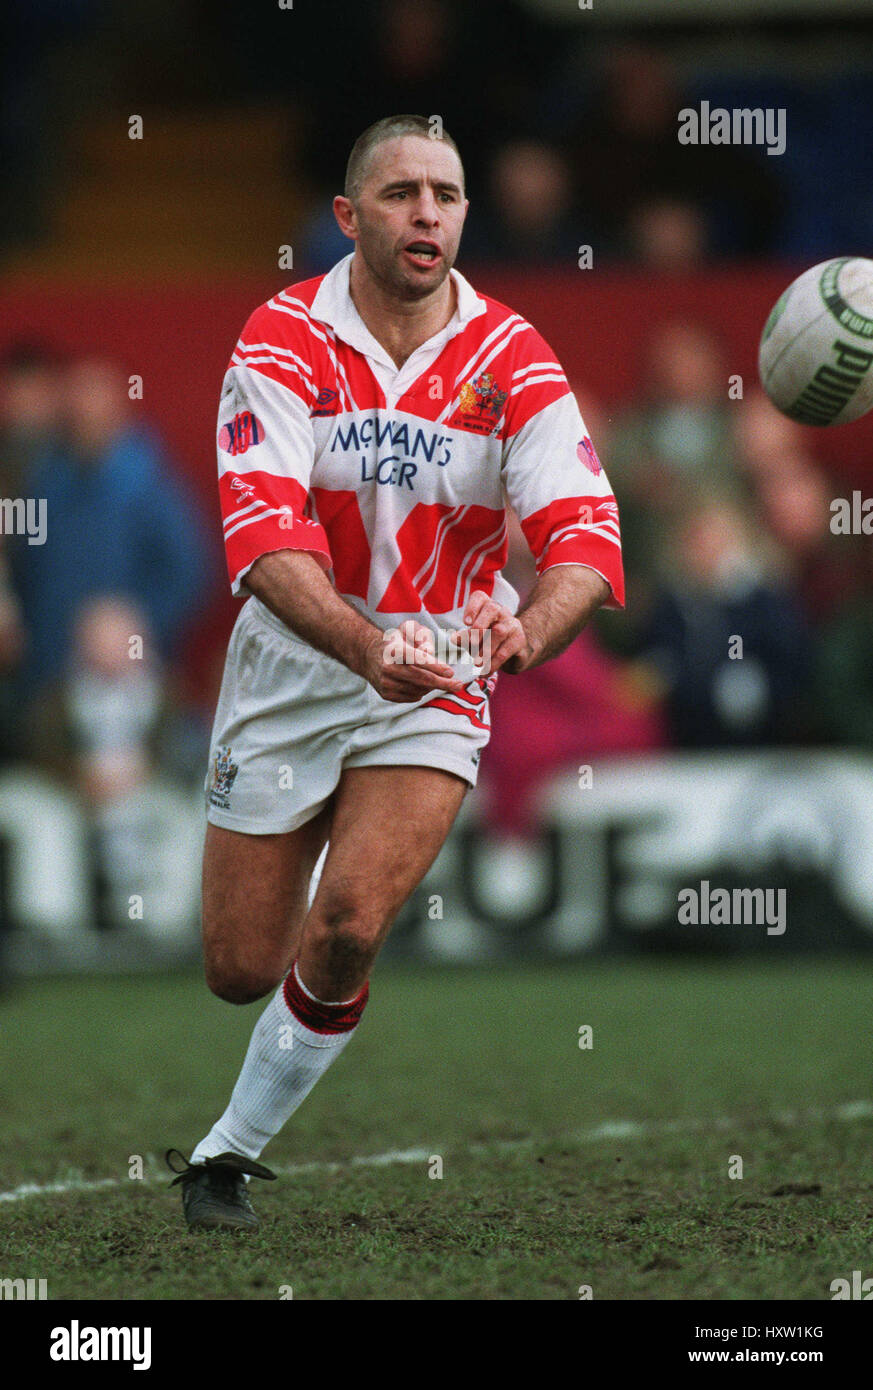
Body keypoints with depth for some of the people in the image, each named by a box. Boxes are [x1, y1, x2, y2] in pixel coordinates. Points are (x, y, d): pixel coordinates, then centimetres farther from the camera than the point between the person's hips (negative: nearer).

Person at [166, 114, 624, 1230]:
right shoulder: (285, 339, -15)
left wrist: (526, 629, -43)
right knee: (240, 969, 3)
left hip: (436, 680, 0)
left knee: (345, 934, -20)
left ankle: (231, 1153, 4)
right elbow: (262, 531, -27)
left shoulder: (513, 359, -11)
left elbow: (585, 536, -20)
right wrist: (364, 644, -45)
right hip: (291, 666, 0)